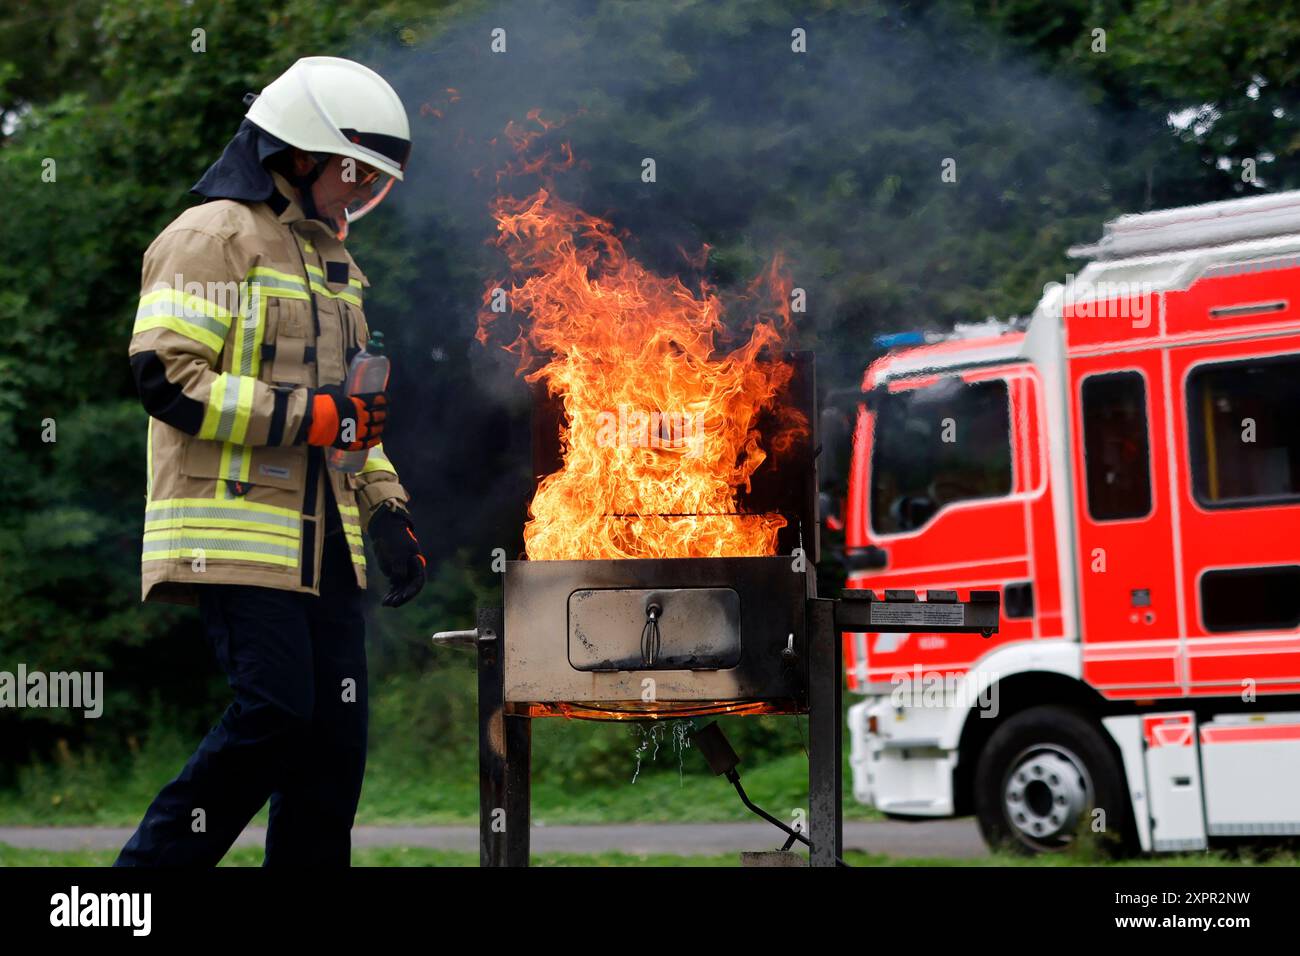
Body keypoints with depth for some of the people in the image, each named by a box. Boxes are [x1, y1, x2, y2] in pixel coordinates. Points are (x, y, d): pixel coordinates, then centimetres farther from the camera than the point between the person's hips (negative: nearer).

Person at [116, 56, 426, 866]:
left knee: (335, 736, 3)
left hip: (323, 541, 9)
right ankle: (153, 864, -4)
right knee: (275, 713, -16)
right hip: (236, 533, -9)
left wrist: (388, 512, 17)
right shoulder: (214, 237, -6)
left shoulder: (331, 261, 24)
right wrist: (313, 417, -19)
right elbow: (166, 376, -17)